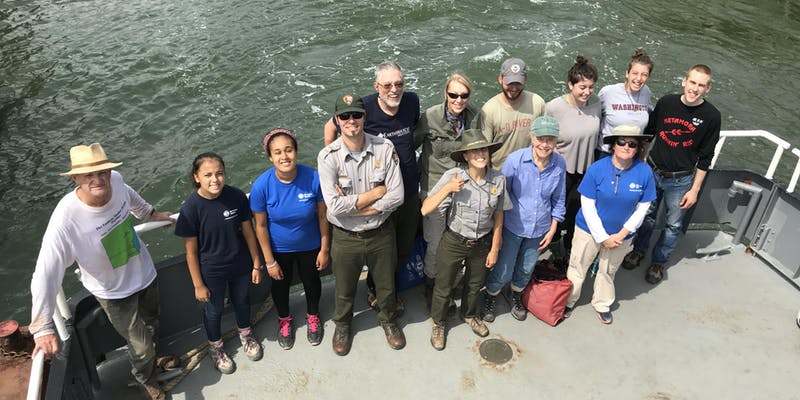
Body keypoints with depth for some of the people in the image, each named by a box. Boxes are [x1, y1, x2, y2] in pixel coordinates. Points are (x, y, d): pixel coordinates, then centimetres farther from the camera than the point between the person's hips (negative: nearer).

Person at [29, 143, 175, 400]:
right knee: (140, 346, 9)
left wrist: (150, 213, 20)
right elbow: (45, 273, -33)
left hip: (145, 272, 5)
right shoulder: (66, 220, -37)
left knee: (152, 323, 30)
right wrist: (42, 327, -31)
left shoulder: (116, 181, -22)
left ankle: (155, 355, 63)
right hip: (114, 292, -5)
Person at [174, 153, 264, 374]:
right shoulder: (191, 208, -24)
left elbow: (248, 231, -6)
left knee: (242, 301, 26)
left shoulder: (237, 196, -18)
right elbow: (191, 251, -15)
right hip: (211, 271, -2)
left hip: (240, 265, 2)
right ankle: (215, 347, 50)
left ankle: (245, 335, 56)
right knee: (214, 310, 21)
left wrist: (256, 264, 1)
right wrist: (198, 285, -9)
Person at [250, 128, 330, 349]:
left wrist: (325, 249, -6)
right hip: (279, 249, 0)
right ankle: (284, 319, 55)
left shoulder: (313, 178, -27)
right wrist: (270, 262, -9)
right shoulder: (261, 185, -26)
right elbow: (261, 226, -15)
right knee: (281, 285, 23)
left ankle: (313, 316, 56)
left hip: (310, 246, 0)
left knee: (311, 282, 24)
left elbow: (323, 215, -13)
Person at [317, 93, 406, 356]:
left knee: (386, 285, 22)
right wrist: (378, 191, -20)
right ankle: (342, 325, 51)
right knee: (345, 290, 21)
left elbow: (397, 196, -17)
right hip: (346, 238, -1)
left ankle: (388, 320, 52)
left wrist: (353, 206, -21)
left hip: (381, 233, 1)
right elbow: (335, 206, -24)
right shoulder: (328, 156, -17)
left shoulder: (385, 148, -13)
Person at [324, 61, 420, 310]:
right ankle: (374, 290, 43)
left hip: (410, 193, 5)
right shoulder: (364, 107, -20)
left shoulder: (412, 101, -7)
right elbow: (330, 127, -1)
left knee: (404, 249, 20)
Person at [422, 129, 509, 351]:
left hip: (482, 243, 3)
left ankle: (469, 314, 56)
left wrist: (494, 249, 3)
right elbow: (425, 209, -24)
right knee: (443, 287, 15)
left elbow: (498, 216, -1)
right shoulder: (452, 176, -22)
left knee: (475, 284, 26)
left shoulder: (498, 180, -14)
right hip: (453, 241, -2)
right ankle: (438, 323, 44)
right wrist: (447, 189, -36)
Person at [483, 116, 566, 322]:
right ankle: (490, 298, 38)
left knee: (526, 270, 23)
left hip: (539, 229, 3)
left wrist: (552, 229, 5)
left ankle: (516, 296, 53)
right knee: (503, 272, 7)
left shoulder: (559, 164, -11)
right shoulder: (515, 160, -21)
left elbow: (558, 199, 3)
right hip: (512, 227, -3)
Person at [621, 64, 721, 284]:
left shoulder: (711, 116, -13)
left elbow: (705, 158, -6)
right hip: (652, 171, 2)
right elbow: (648, 134, 5)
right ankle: (639, 249, 40)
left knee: (673, 225, 12)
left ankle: (658, 261, 32)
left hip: (681, 181, -1)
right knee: (647, 215, 17)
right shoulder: (666, 102, -8)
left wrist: (694, 189, -6)